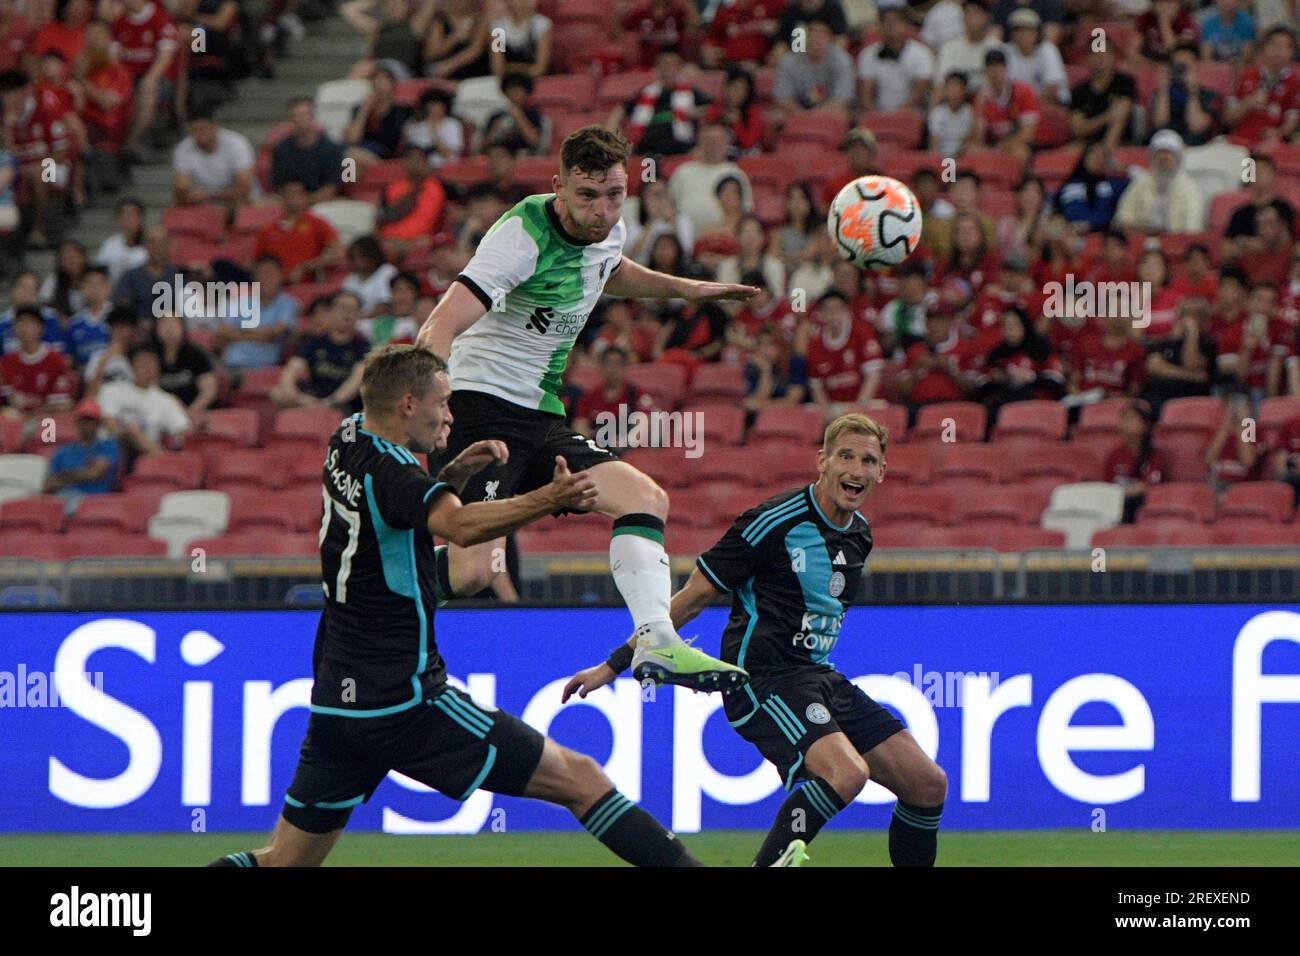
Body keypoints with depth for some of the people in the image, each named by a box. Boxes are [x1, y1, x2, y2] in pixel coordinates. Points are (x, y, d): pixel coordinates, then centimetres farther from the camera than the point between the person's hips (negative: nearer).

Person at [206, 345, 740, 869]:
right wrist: (546, 501, -47)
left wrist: (455, 473, 11)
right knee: (579, 778, -6)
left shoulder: (347, 442, 10)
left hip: (334, 701, 9)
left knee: (283, 862, 13)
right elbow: (460, 527, -36)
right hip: (405, 701, -9)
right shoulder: (385, 470, -16)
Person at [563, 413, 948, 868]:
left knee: (927, 784, 1)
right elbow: (694, 596, -7)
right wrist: (614, 664, -4)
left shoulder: (858, 534, 10)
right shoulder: (773, 522, -13)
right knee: (846, 772, -32)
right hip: (762, 677, -8)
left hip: (818, 677, 8)